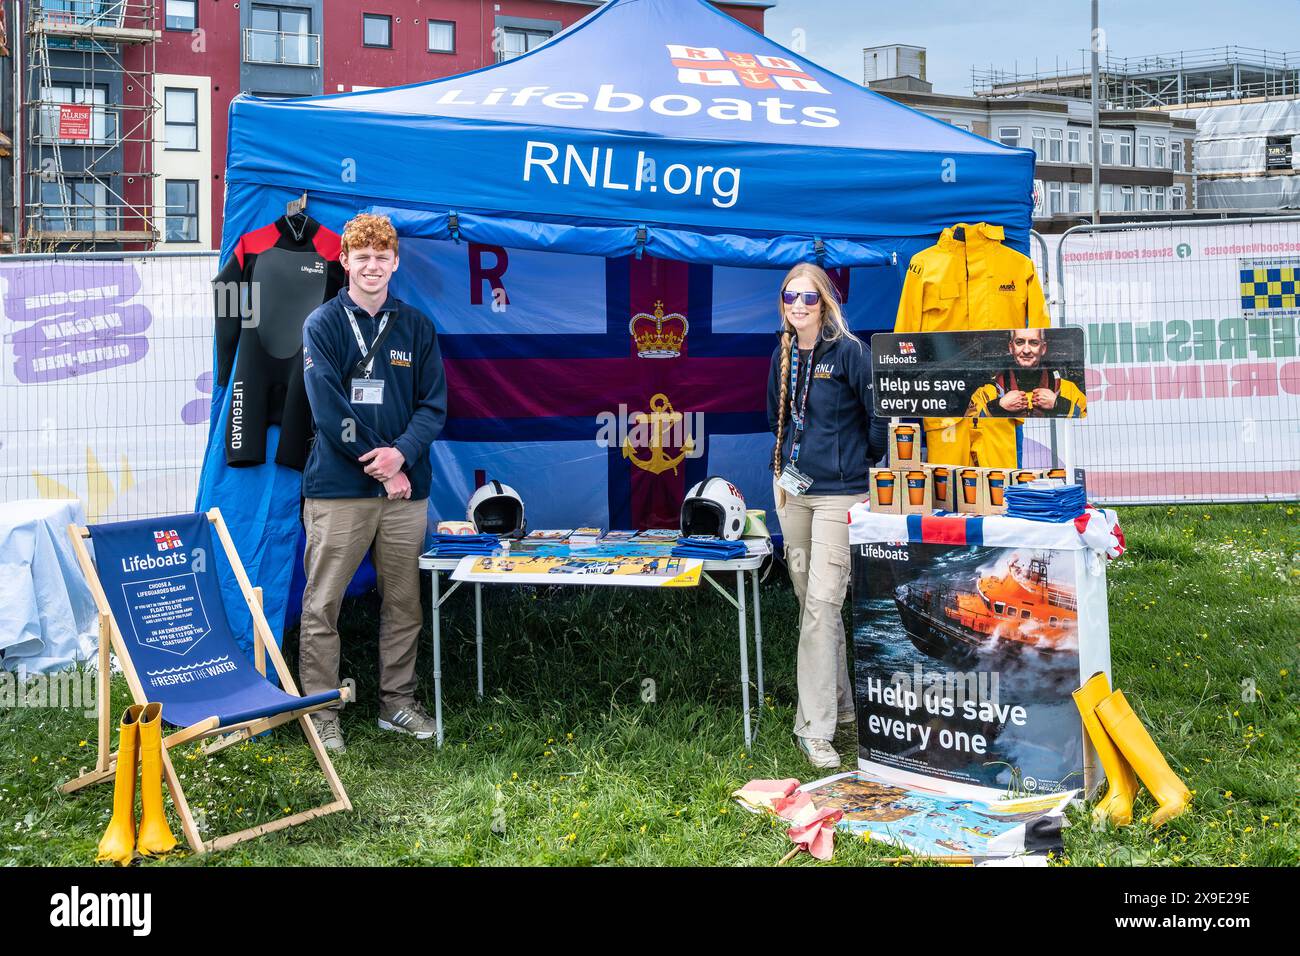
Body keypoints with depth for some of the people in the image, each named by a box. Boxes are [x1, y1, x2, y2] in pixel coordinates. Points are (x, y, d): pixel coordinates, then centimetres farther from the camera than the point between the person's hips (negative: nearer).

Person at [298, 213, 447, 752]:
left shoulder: (416, 327, 9)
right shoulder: (323, 325, 0)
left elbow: (434, 405, 4)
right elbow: (328, 409, -9)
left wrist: (401, 452, -13)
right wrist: (378, 464, -12)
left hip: (406, 489, 4)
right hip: (338, 488, -3)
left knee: (404, 604, 11)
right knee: (322, 607, 0)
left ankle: (397, 704, 25)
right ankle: (322, 715, 11)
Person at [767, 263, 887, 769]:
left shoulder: (849, 352, -10)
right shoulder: (783, 355, 9)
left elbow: (881, 416, -10)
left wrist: (867, 461, 1)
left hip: (840, 491, -7)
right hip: (792, 489, 7)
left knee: (822, 604, -11)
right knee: (810, 601, 13)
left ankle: (815, 727, -5)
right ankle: (839, 702, 29)